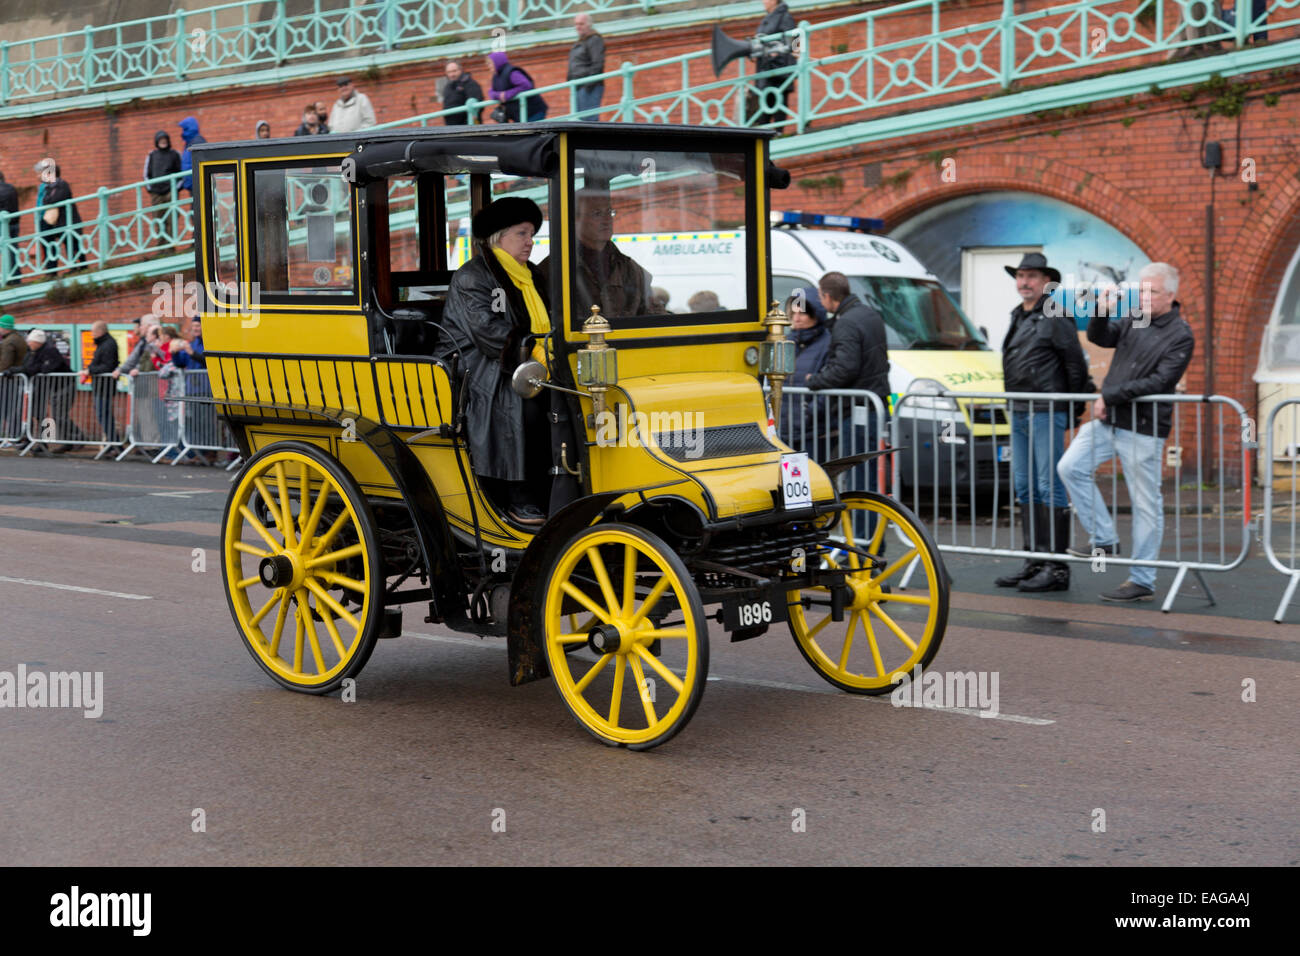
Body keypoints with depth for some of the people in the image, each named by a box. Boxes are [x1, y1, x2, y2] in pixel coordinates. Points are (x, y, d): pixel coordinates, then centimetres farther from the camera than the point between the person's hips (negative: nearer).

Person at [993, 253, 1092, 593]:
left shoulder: (1055, 317, -10)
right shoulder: (1018, 317, 16)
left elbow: (1076, 364, -9)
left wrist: (1072, 405, -2)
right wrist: (1016, 405, 18)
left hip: (1046, 414, -9)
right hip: (1019, 413, 9)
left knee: (1050, 488, -8)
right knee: (1025, 488, 11)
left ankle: (1057, 568, -6)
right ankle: (1034, 561, 18)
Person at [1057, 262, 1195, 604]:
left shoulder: (1180, 336, -10)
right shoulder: (1134, 320, 11)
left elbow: (1158, 383, -17)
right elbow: (1099, 337, 4)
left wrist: (1110, 396, -16)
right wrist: (1102, 312, -16)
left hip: (1143, 428, -7)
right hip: (1108, 421, 7)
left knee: (1145, 504, -1)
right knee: (1071, 467, 0)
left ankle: (1142, 581, 6)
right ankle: (1104, 540, 9)